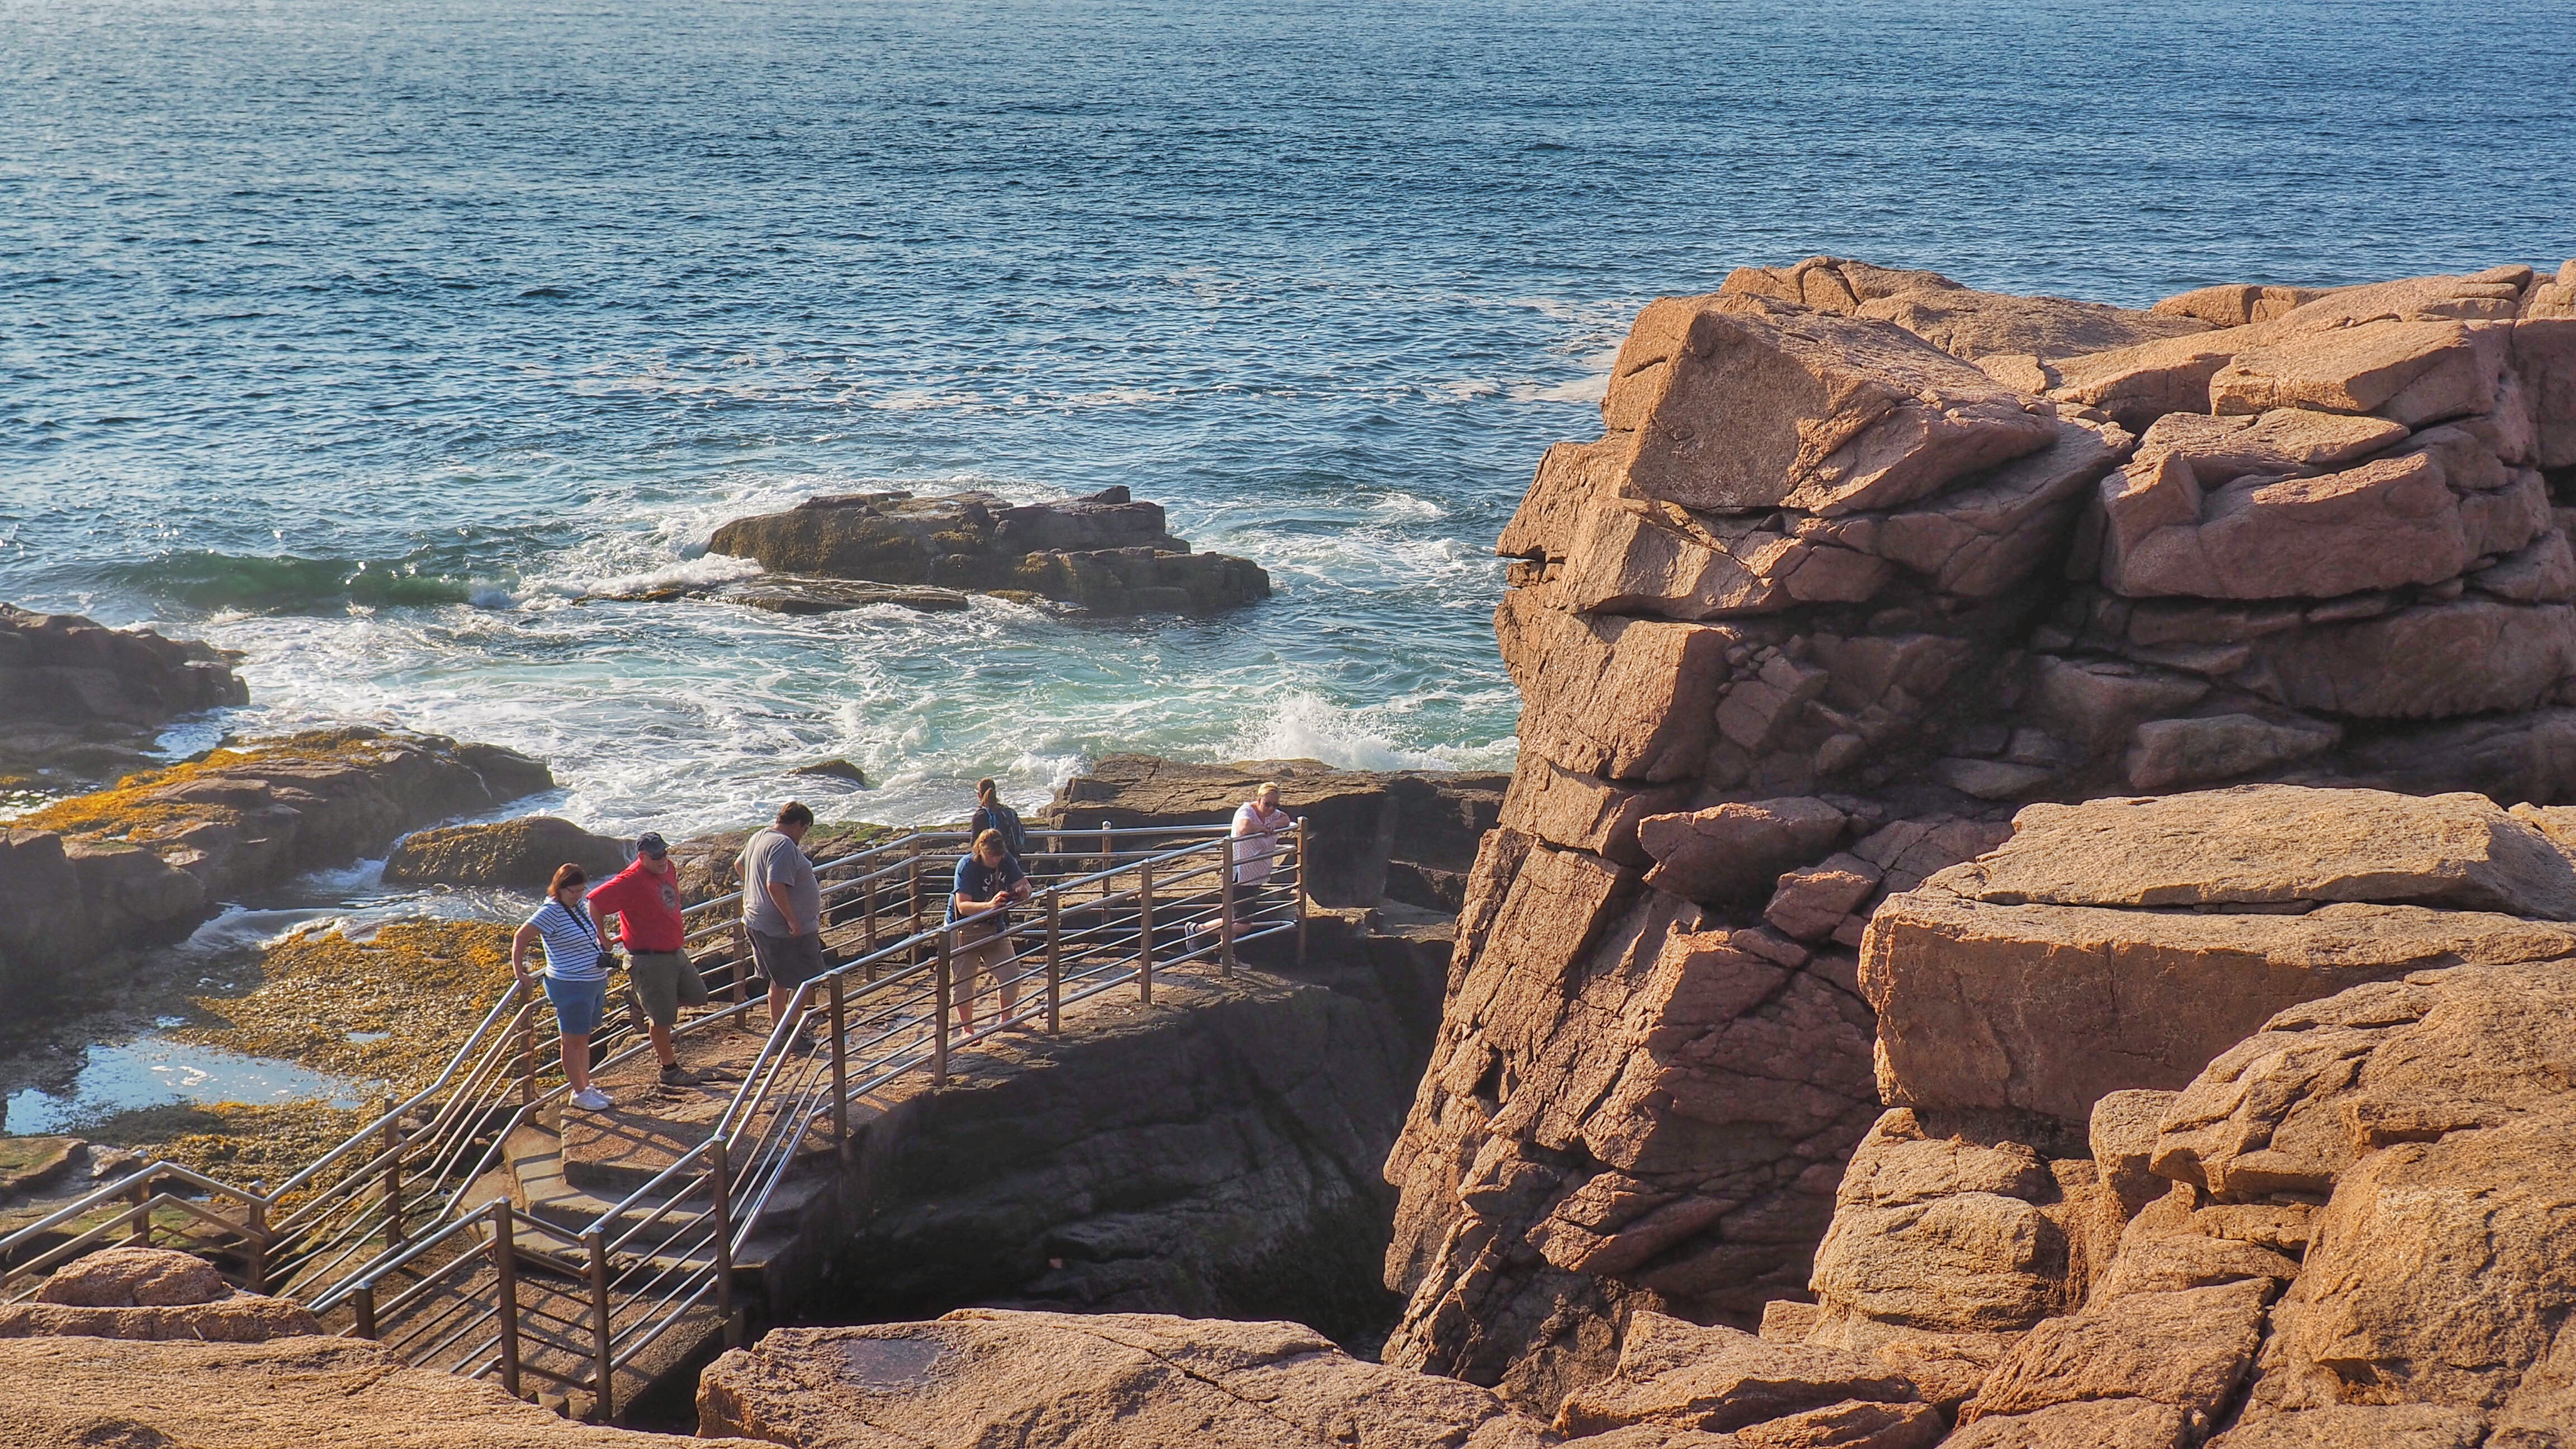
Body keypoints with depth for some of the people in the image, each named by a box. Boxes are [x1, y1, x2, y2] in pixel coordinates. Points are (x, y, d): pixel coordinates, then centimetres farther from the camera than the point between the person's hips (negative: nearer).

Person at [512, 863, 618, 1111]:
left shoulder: (576, 907, 7)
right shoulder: (551, 912, -18)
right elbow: (521, 938, -19)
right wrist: (519, 971, -17)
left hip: (595, 982, 8)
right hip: (571, 986, -8)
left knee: (584, 1037, 17)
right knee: (573, 1040, 3)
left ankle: (587, 1086, 26)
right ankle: (579, 1093, 11)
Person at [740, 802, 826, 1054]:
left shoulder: (757, 838, 11)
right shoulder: (784, 846, -20)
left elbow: (741, 865, 29)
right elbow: (775, 886, -30)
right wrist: (793, 921, -26)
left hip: (758, 924, 10)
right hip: (787, 930, -10)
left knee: (779, 982, 21)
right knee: (801, 983, -1)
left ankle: (777, 1032, 31)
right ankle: (796, 1040, 3)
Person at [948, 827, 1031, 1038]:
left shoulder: (1006, 861, -8)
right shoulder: (967, 865, -23)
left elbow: (1024, 885, -1)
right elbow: (962, 906, -31)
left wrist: (1022, 892, -27)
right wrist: (990, 905, -48)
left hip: (995, 927, 5)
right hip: (964, 930, -5)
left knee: (1010, 977, 3)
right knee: (963, 982, -1)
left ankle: (1005, 1020, 27)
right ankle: (967, 1030, 16)